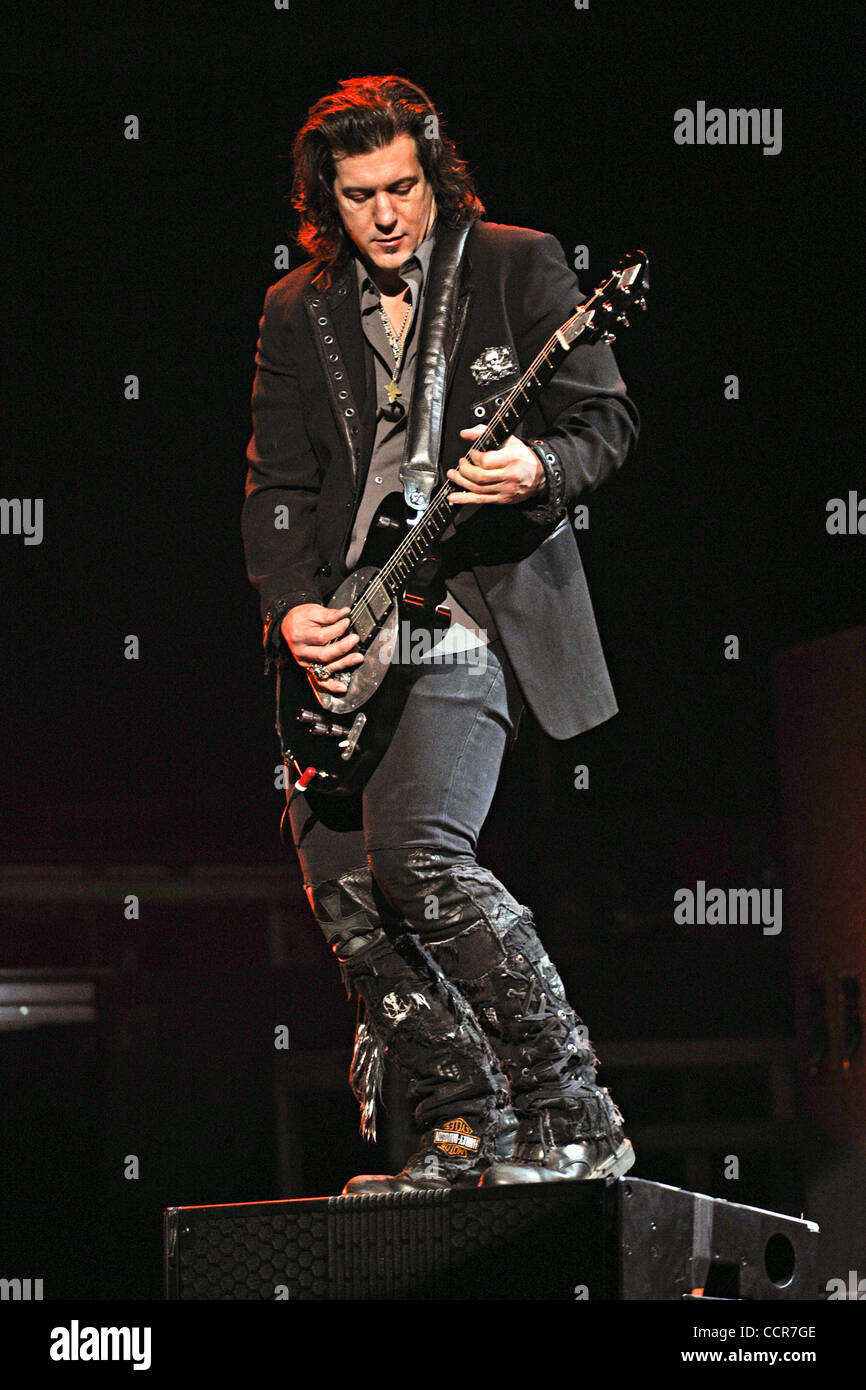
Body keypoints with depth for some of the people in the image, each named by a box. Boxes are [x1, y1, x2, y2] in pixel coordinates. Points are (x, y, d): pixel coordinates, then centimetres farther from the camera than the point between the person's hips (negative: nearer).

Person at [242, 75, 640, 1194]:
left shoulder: (518, 266, 2)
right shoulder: (298, 313, 14)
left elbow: (608, 417, 0)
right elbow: (276, 482, 13)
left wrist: (539, 469, -22)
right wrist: (291, 606, -4)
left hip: (472, 611, -6)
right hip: (341, 639, 6)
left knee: (415, 854, -23)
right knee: (343, 893, 0)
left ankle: (572, 1114, -14)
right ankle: (467, 1130, 12)